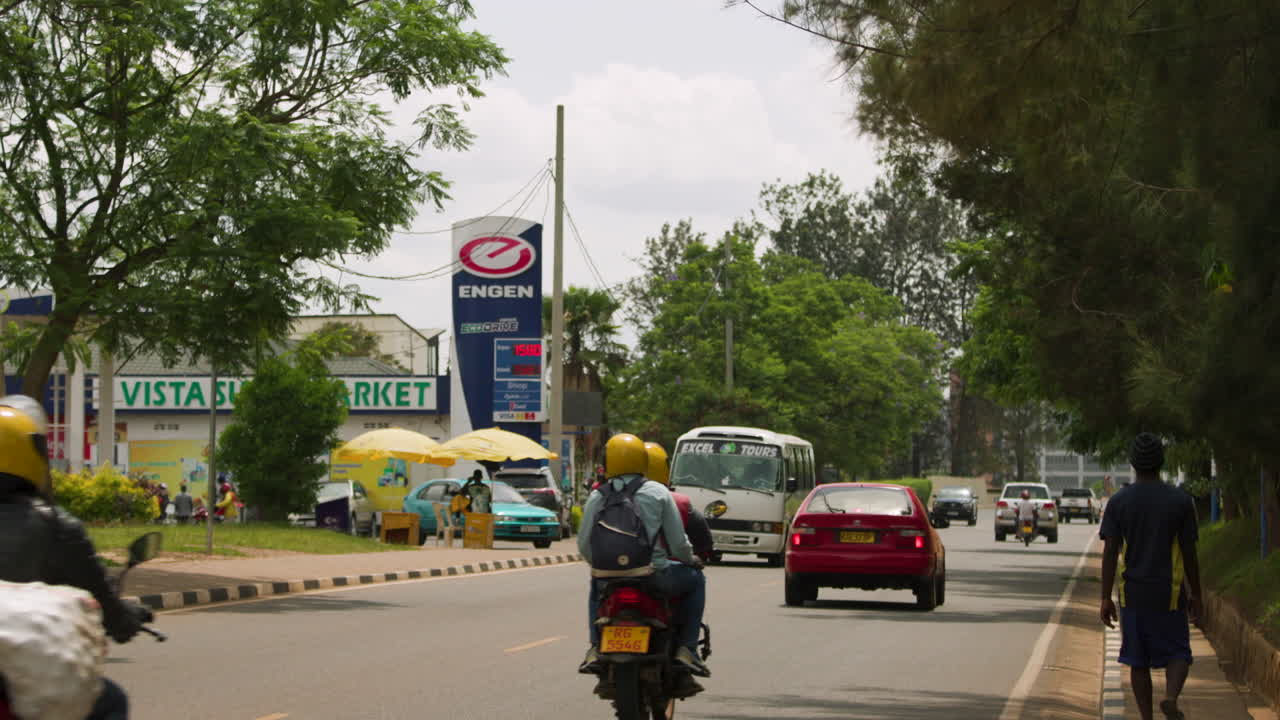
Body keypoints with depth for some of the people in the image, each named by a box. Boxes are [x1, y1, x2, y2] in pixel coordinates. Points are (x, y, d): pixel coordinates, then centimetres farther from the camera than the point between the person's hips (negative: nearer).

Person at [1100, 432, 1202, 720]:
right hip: (1169, 596, -1)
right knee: (1178, 655, 8)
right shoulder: (1181, 501, -5)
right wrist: (1195, 595, 7)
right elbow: (1189, 553, -3)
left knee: (1138, 660, 10)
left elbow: (1110, 552, -7)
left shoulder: (1118, 502, -3)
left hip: (1132, 596, 1)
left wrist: (1106, 599, -3)